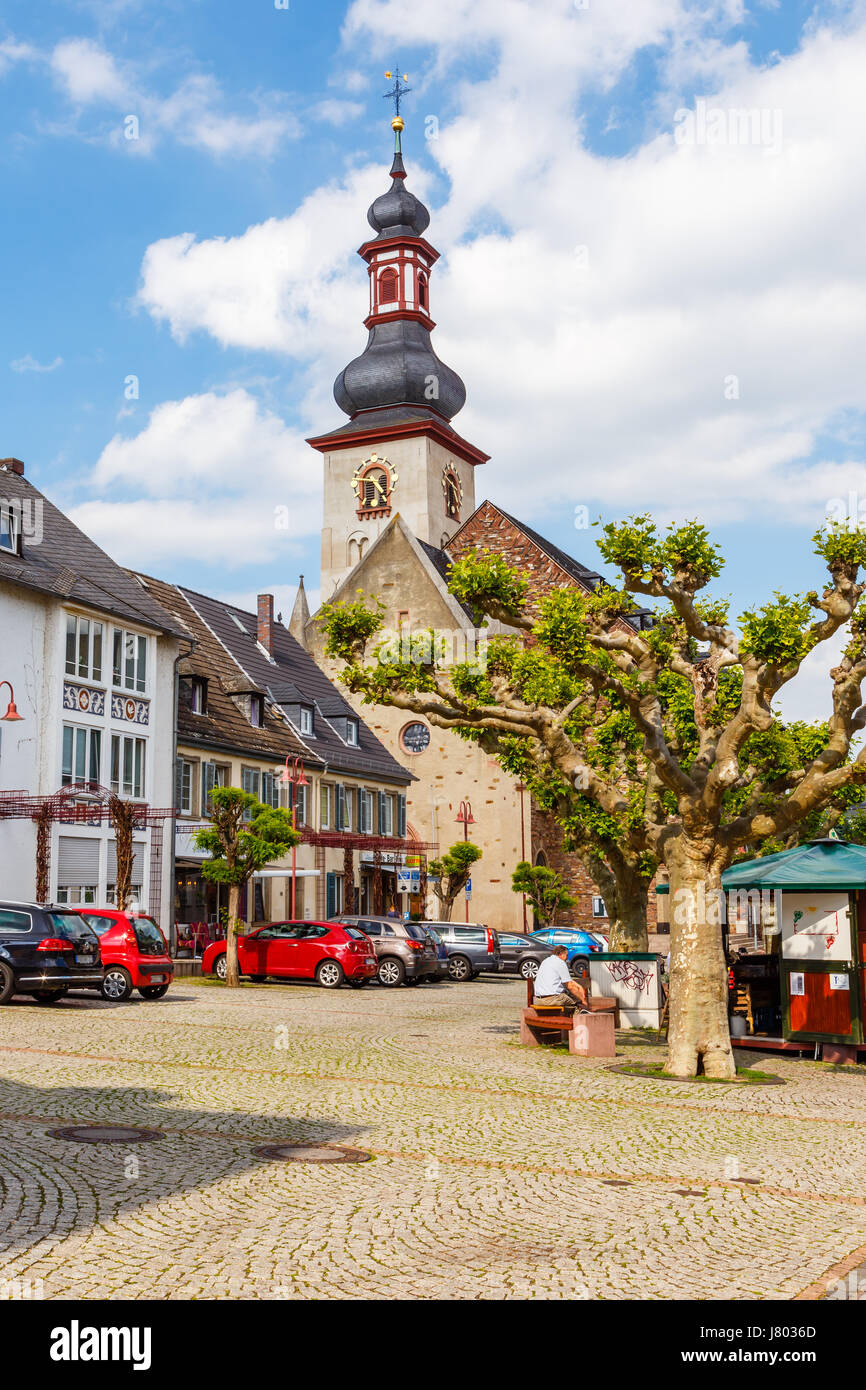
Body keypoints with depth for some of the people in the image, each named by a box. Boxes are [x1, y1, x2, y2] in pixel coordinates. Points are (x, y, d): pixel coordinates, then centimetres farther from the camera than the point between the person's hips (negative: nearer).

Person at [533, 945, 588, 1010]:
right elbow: (570, 986, -6)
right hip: (552, 999, -8)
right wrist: (583, 1000, 3)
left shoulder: (545, 961, 21)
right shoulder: (560, 963, -5)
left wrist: (578, 986, 30)